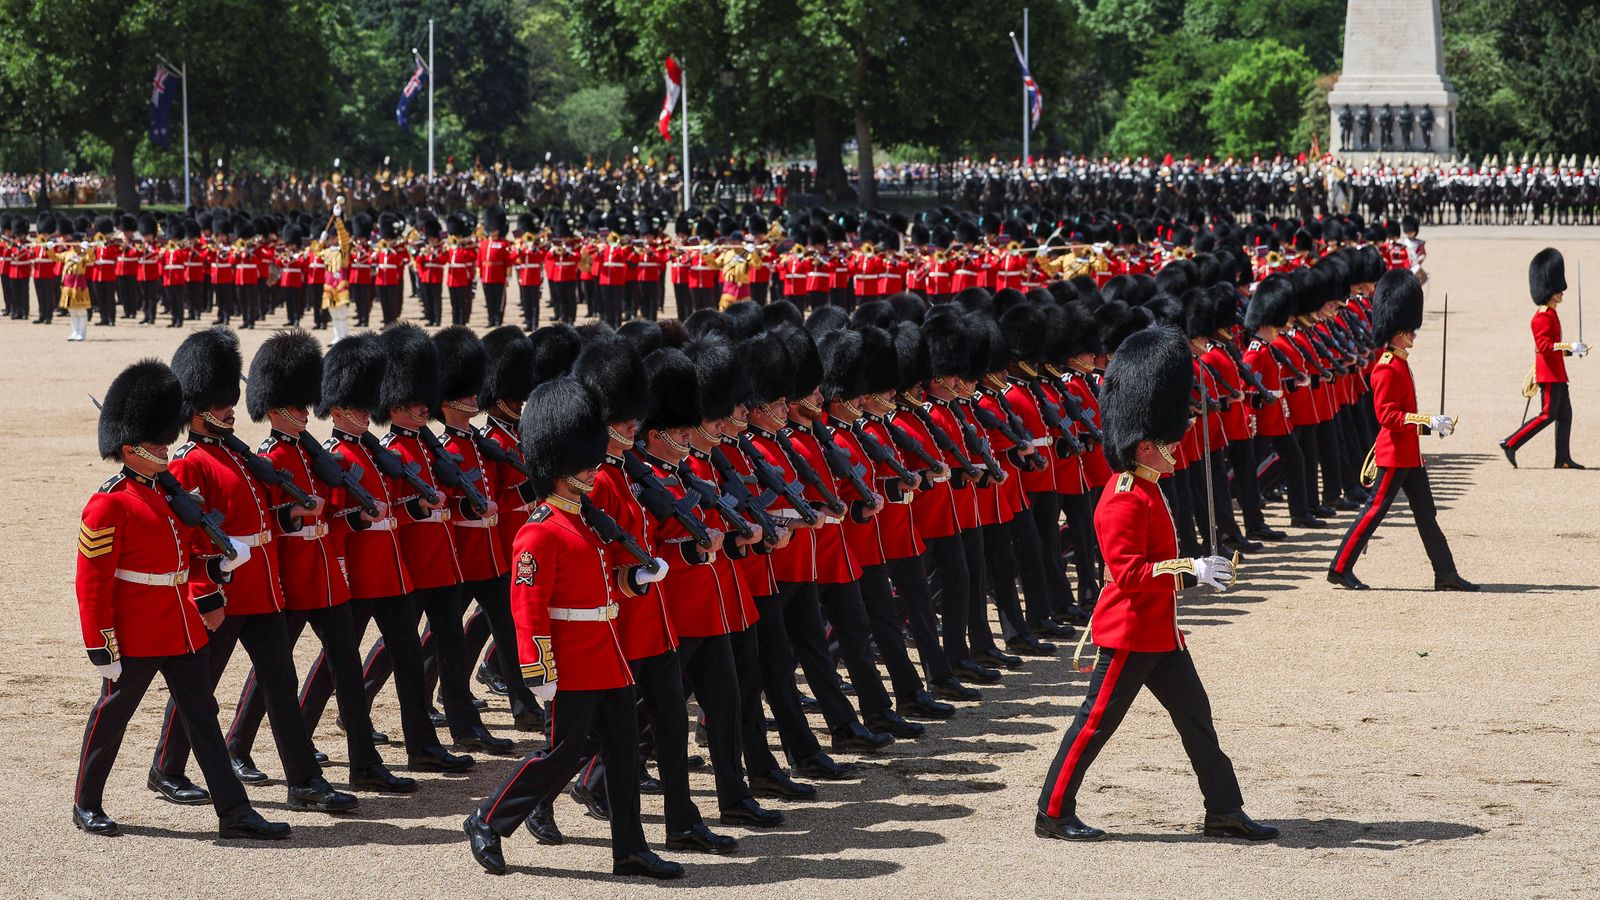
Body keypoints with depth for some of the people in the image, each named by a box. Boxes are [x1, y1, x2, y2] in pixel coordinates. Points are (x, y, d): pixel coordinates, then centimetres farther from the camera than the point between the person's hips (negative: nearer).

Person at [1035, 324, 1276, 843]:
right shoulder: (1124, 502, -21)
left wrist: (1193, 575, 13)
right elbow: (1128, 574, -26)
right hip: (1130, 634, -10)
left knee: (1195, 717, 11)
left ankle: (1225, 813, 16)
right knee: (1097, 723, -1)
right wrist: (1189, 571, -27)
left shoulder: (1146, 491, 11)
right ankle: (1053, 814, 9)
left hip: (1159, 633, 10)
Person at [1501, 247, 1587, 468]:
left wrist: (1571, 351, 15)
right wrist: (1571, 346, -24)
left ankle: (1563, 459, 10)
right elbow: (1544, 346, -24)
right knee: (1548, 414, -10)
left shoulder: (1550, 314, 16)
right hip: (1549, 374, -10)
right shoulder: (1543, 317, -16)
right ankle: (1511, 444, -7)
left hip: (1557, 373, 10)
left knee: (1564, 415, 9)